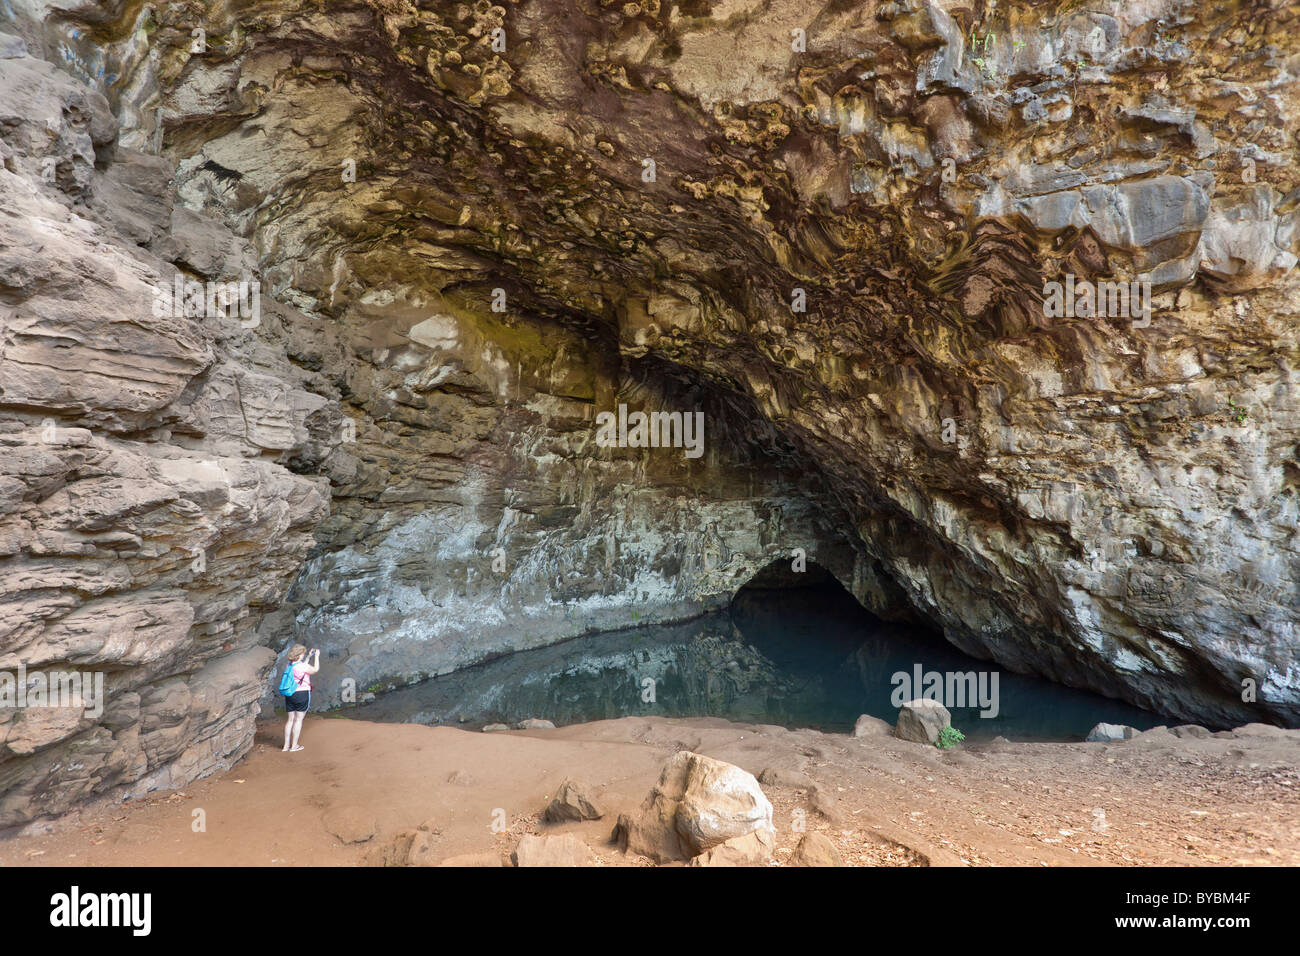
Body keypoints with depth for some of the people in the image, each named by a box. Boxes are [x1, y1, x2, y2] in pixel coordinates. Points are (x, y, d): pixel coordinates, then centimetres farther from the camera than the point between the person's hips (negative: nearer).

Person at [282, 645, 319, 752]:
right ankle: (294, 745, 8)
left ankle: (286, 745, 17)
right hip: (302, 694, -7)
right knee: (298, 719, 4)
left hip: (289, 694, 7)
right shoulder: (302, 666, -17)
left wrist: (309, 656, 24)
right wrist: (316, 656, 7)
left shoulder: (289, 665, 4)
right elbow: (315, 669, -1)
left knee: (291, 719, 14)